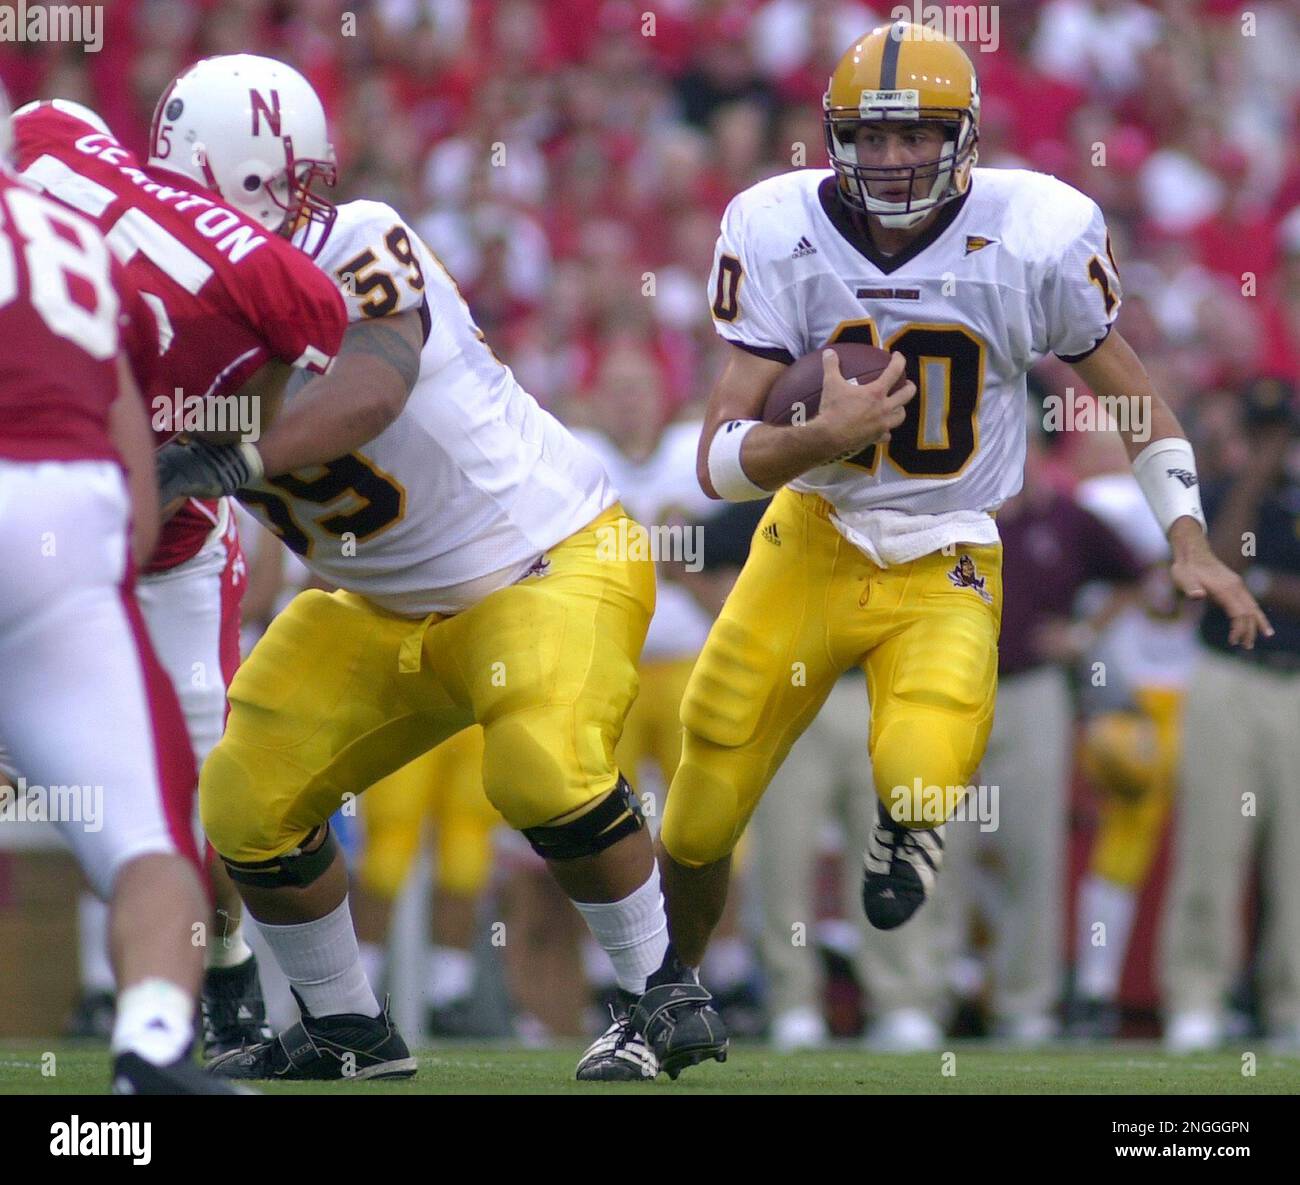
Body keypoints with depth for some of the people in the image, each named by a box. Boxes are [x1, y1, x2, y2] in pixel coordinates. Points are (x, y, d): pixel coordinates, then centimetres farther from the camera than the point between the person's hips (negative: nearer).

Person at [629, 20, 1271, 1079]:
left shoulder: (1035, 235, -13)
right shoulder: (781, 233, -12)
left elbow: (1135, 397, 3)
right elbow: (721, 461, -13)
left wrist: (1190, 543, -6)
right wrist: (822, 438, -33)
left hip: (947, 566, -1)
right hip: (814, 540, 1)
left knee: (924, 779, -28)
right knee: (704, 807, 2)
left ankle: (904, 814, 12)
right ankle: (673, 975, 35)